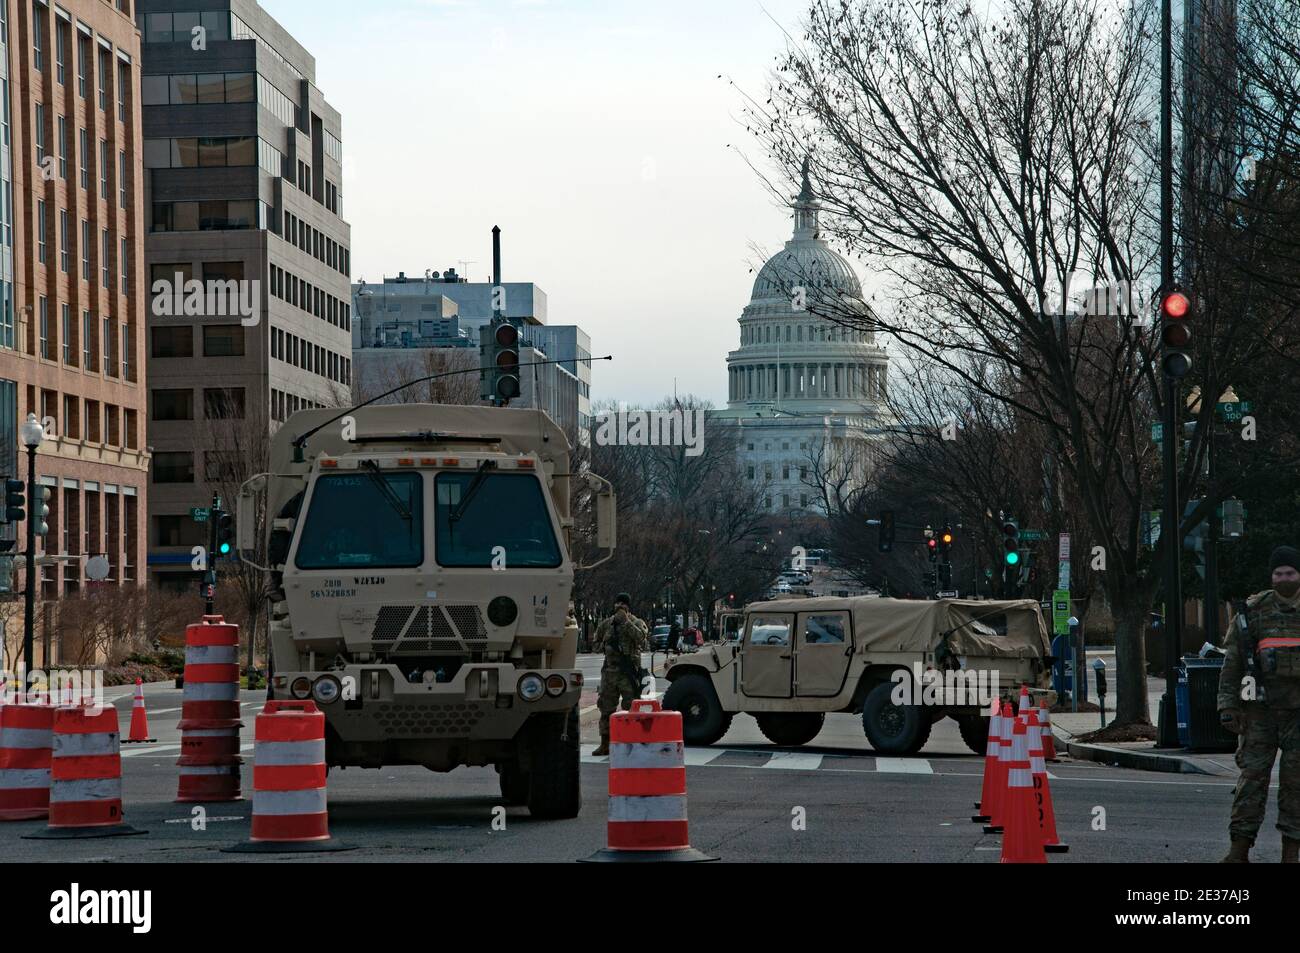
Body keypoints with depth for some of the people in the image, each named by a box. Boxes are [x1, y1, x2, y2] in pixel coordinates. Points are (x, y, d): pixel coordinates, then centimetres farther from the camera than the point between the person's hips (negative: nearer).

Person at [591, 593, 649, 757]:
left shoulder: (636, 623, 0)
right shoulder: (607, 624, 13)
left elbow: (642, 638, -21)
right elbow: (597, 644, 23)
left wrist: (626, 622, -20)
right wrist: (605, 645, 2)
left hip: (628, 671, -5)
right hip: (610, 669, 5)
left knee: (631, 708, -5)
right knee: (606, 708, 6)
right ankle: (605, 744, 13)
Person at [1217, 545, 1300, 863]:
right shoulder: (1254, 611, 2)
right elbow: (1233, 663, 2)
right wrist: (1228, 706, -4)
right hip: (1260, 709, 0)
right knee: (1252, 776, -4)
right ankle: (1239, 850, -1)